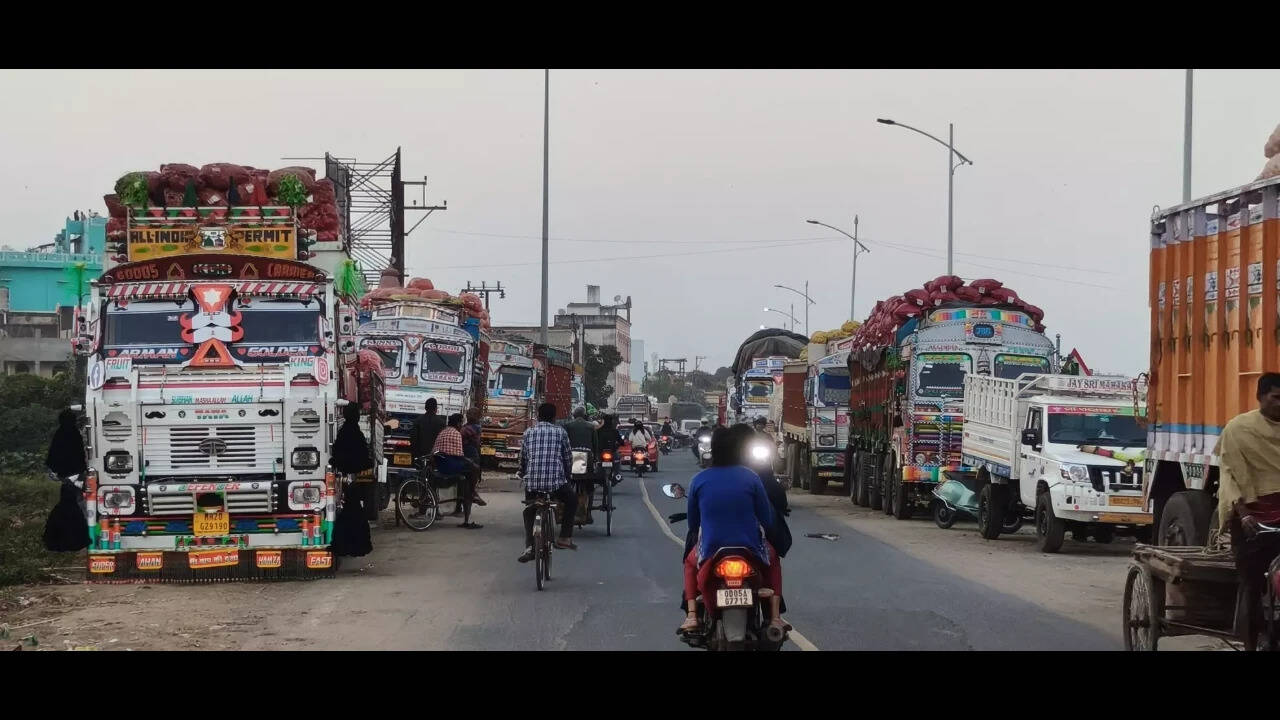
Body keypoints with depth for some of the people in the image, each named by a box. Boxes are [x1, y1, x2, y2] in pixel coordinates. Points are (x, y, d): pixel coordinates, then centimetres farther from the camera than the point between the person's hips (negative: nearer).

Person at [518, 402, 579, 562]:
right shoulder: (560, 432, 6)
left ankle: (529, 547, 8)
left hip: (532, 482, 2)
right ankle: (564, 538, 19)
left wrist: (523, 474, 35)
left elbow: (522, 458, 14)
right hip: (556, 482, -2)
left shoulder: (529, 433, 10)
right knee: (572, 500, 27)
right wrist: (566, 475, 28)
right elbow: (568, 458, 10)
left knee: (529, 511, 25)